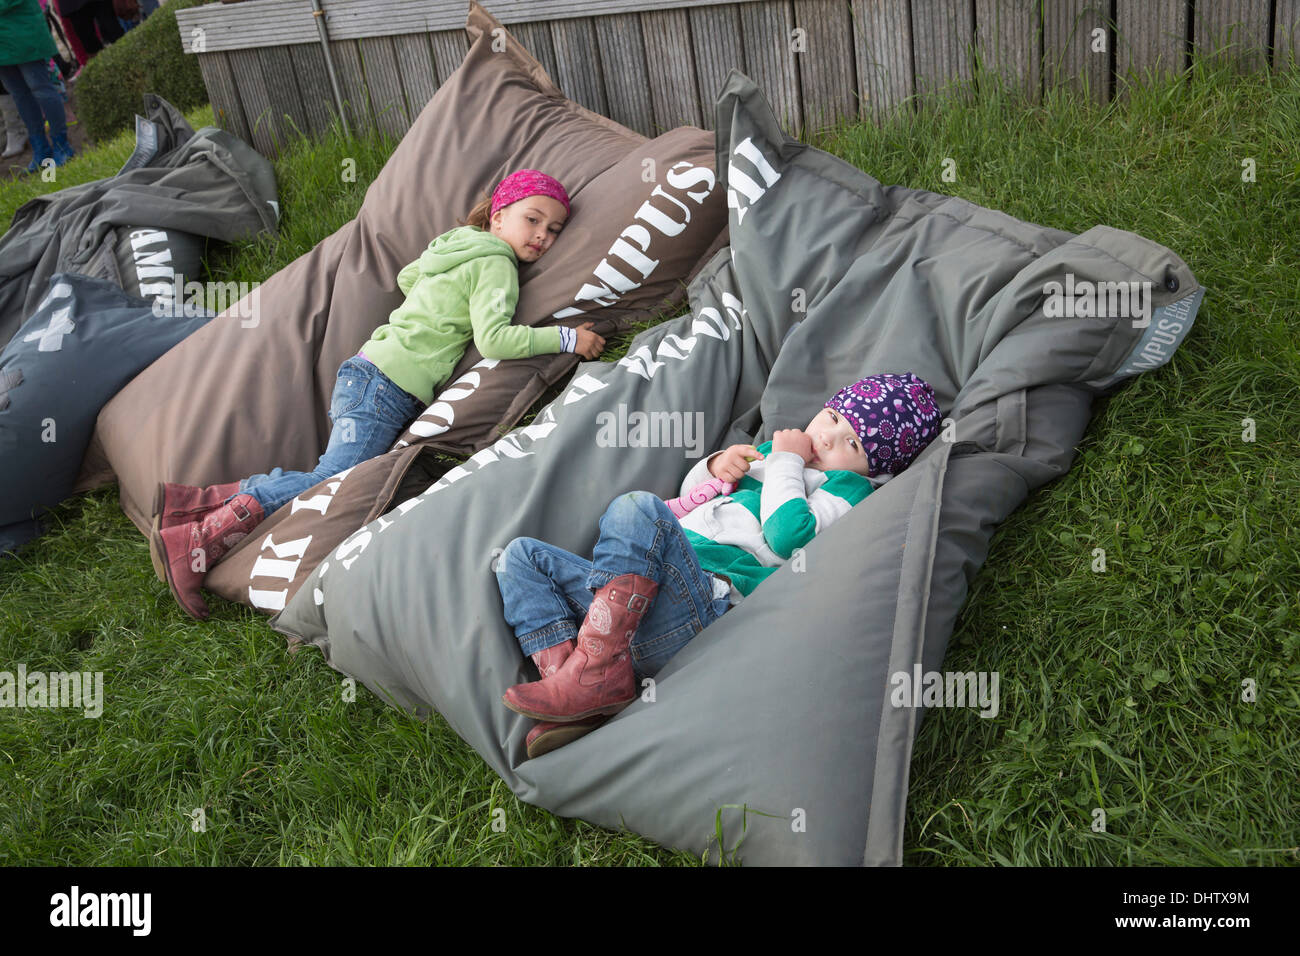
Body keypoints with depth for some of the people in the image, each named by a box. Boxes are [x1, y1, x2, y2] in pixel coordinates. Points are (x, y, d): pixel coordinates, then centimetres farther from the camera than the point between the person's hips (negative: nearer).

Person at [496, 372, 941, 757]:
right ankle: (569, 689, -21)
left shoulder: (849, 487, 9)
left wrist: (786, 460, 3)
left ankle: (599, 667, -33)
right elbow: (689, 494, 37)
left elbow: (789, 536, -12)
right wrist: (717, 465, 16)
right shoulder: (774, 450, 32)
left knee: (636, 507, -33)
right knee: (520, 556, 0)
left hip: (708, 602, -9)